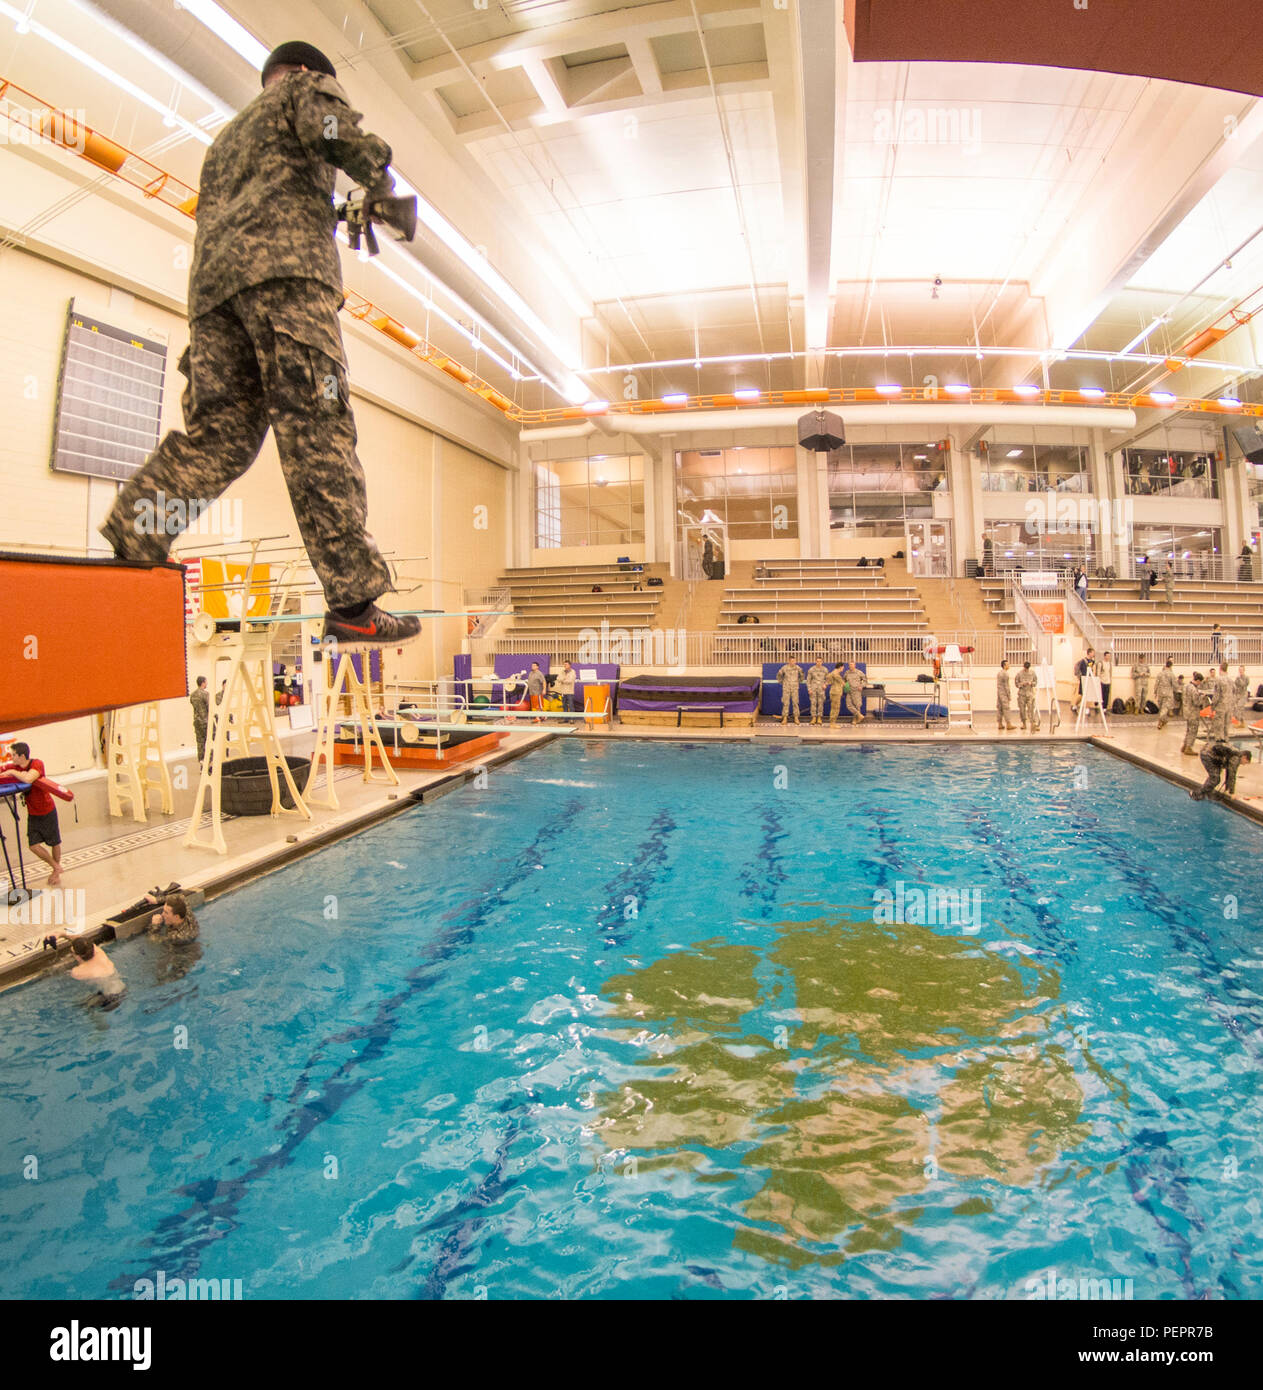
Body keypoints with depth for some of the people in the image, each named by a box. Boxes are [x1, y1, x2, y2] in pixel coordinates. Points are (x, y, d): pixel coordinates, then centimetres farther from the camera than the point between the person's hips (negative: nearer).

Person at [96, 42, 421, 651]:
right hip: (284, 267, -8)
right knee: (317, 433, -19)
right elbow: (344, 135, -1)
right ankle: (354, 602, -26)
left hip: (211, 281, 8)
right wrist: (381, 185, 17)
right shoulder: (303, 88, 20)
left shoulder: (225, 137, 41)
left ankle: (125, 549, -17)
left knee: (219, 431, -1)